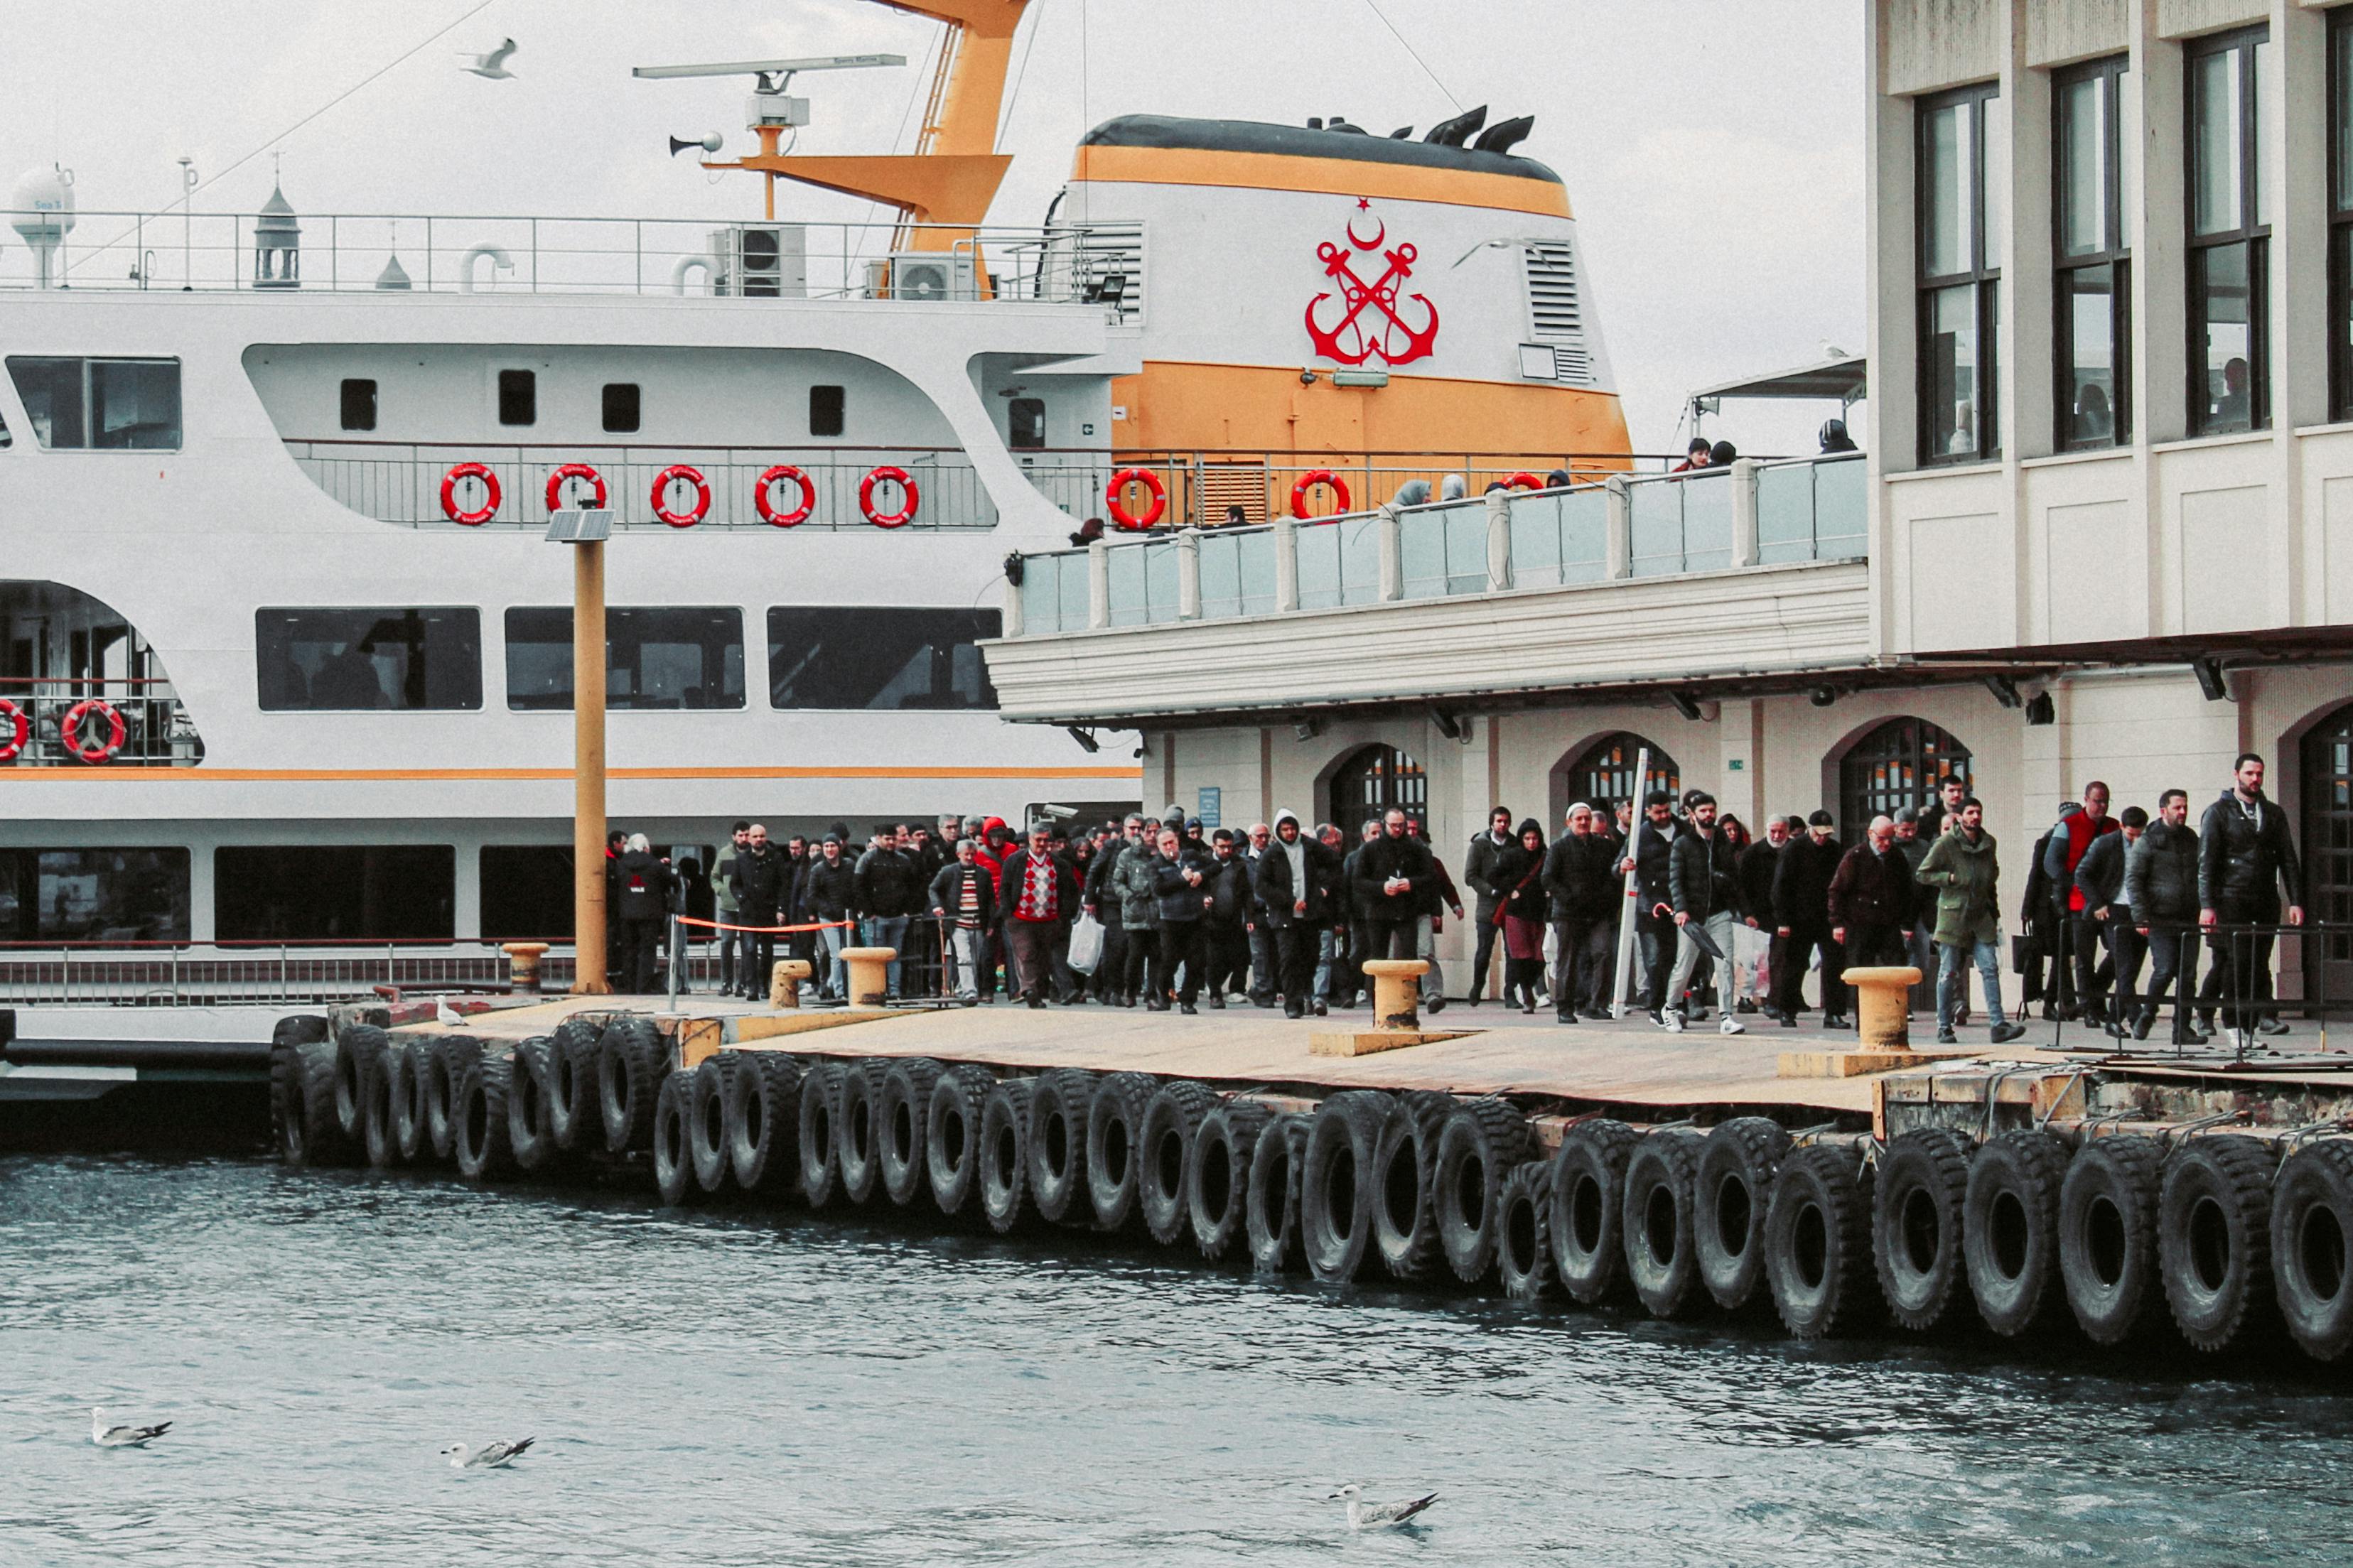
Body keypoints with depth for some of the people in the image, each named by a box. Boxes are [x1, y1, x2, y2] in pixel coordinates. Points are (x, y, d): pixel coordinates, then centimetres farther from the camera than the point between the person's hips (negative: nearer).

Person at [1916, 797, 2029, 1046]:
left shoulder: (1989, 843, 10)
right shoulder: (1946, 844, -5)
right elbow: (1923, 874, -3)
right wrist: (1952, 878, -15)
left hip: (1982, 916, 4)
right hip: (1953, 915, -4)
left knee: (1991, 969, -5)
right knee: (1948, 973, 1)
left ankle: (1999, 1025, -8)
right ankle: (1944, 1028, 9)